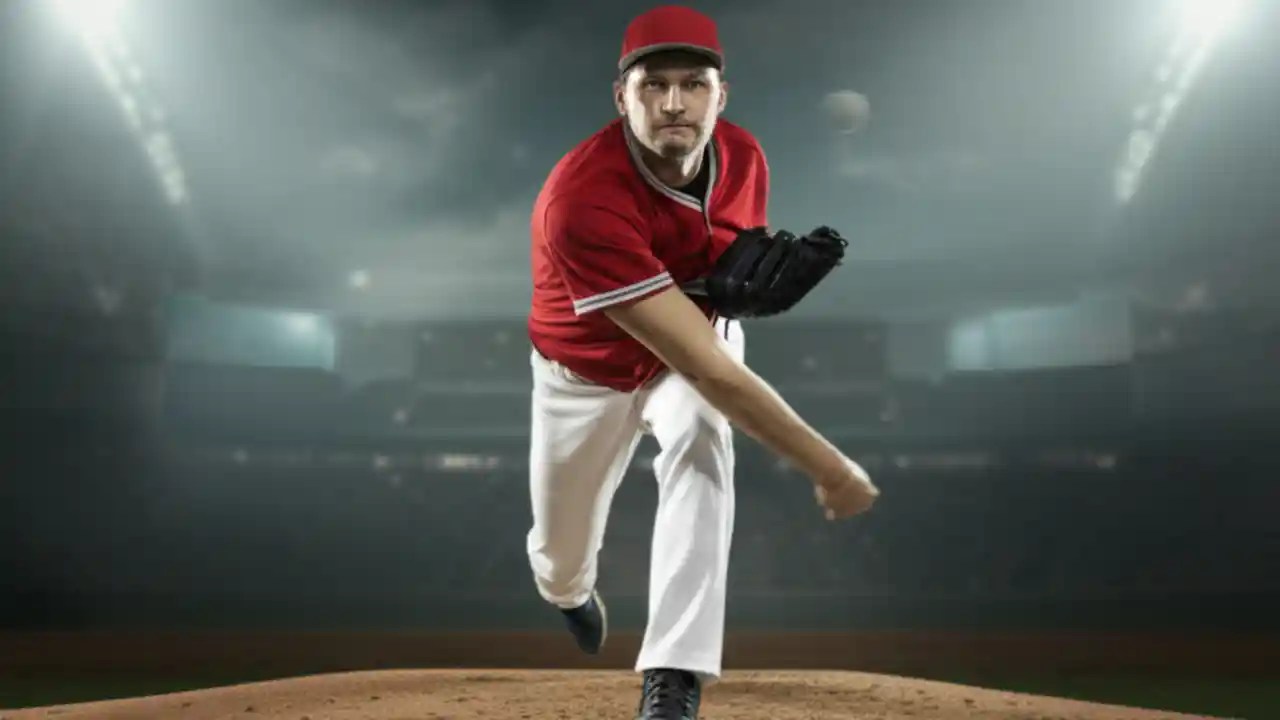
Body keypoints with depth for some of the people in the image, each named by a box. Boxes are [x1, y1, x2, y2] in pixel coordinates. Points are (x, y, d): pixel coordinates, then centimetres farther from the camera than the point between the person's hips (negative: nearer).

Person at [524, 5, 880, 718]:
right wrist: (828, 466, -40)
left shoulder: (743, 156, -21)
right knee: (560, 555, 12)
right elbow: (703, 370, -43)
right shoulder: (583, 198, -41)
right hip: (586, 371, -3)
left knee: (701, 435, -31)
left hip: (702, 333, 3)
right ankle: (573, 593, 55)